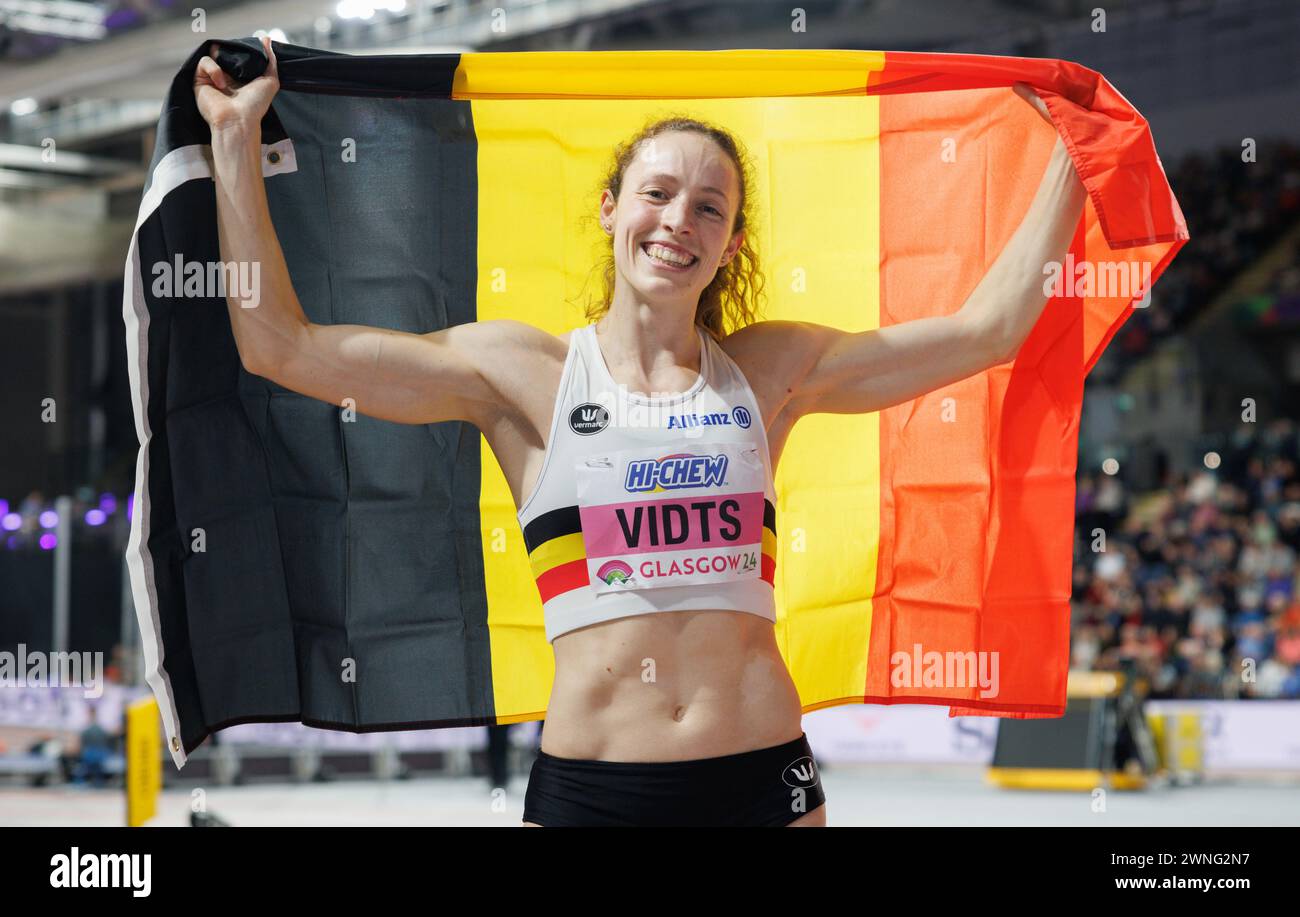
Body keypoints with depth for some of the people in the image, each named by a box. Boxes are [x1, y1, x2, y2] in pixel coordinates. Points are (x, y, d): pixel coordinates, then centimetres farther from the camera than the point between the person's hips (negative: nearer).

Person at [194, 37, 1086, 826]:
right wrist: (236, 138, -1)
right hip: (587, 782, -1)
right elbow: (281, 344, -1)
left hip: (763, 776, 2)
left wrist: (1072, 156, 12)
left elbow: (985, 330, 10)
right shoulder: (522, 371, 4)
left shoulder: (768, 370, 10)